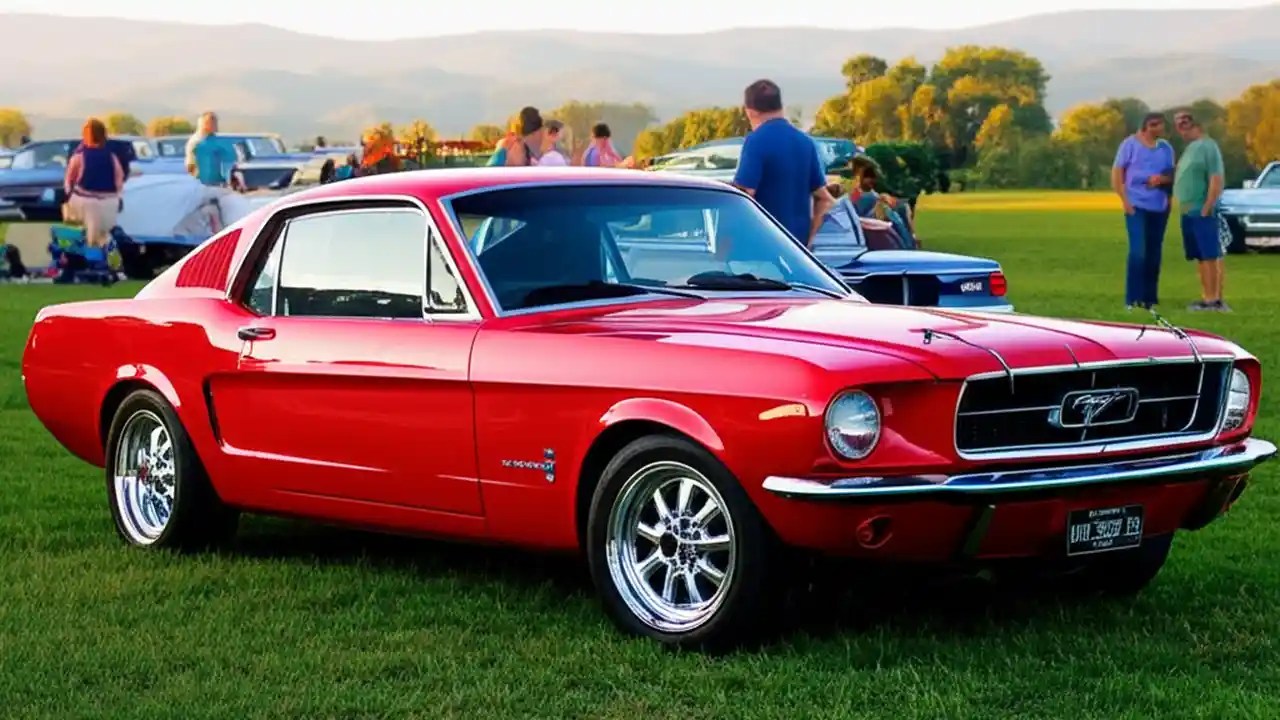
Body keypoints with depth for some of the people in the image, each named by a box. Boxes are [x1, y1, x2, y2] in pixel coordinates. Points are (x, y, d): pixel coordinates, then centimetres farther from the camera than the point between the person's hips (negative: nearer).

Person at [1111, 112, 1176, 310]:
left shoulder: (1166, 148, 10)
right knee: (1138, 251, -13)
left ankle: (1150, 297, 14)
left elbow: (1172, 175, 15)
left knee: (1154, 253, 7)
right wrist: (1125, 200, -11)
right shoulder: (1130, 144, -2)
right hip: (1137, 205, -5)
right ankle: (1133, 298, -10)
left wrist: (1163, 179, -10)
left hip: (1160, 206, 5)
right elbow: (1116, 172, -3)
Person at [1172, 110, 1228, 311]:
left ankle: (1216, 299, -8)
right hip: (1188, 212, 9)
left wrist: (1207, 208, -19)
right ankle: (1206, 298, 15)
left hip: (1202, 212, -9)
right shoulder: (1190, 148, 17)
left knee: (1212, 256, -8)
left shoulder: (1207, 146, -10)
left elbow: (1217, 180, -16)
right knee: (1200, 257, 11)